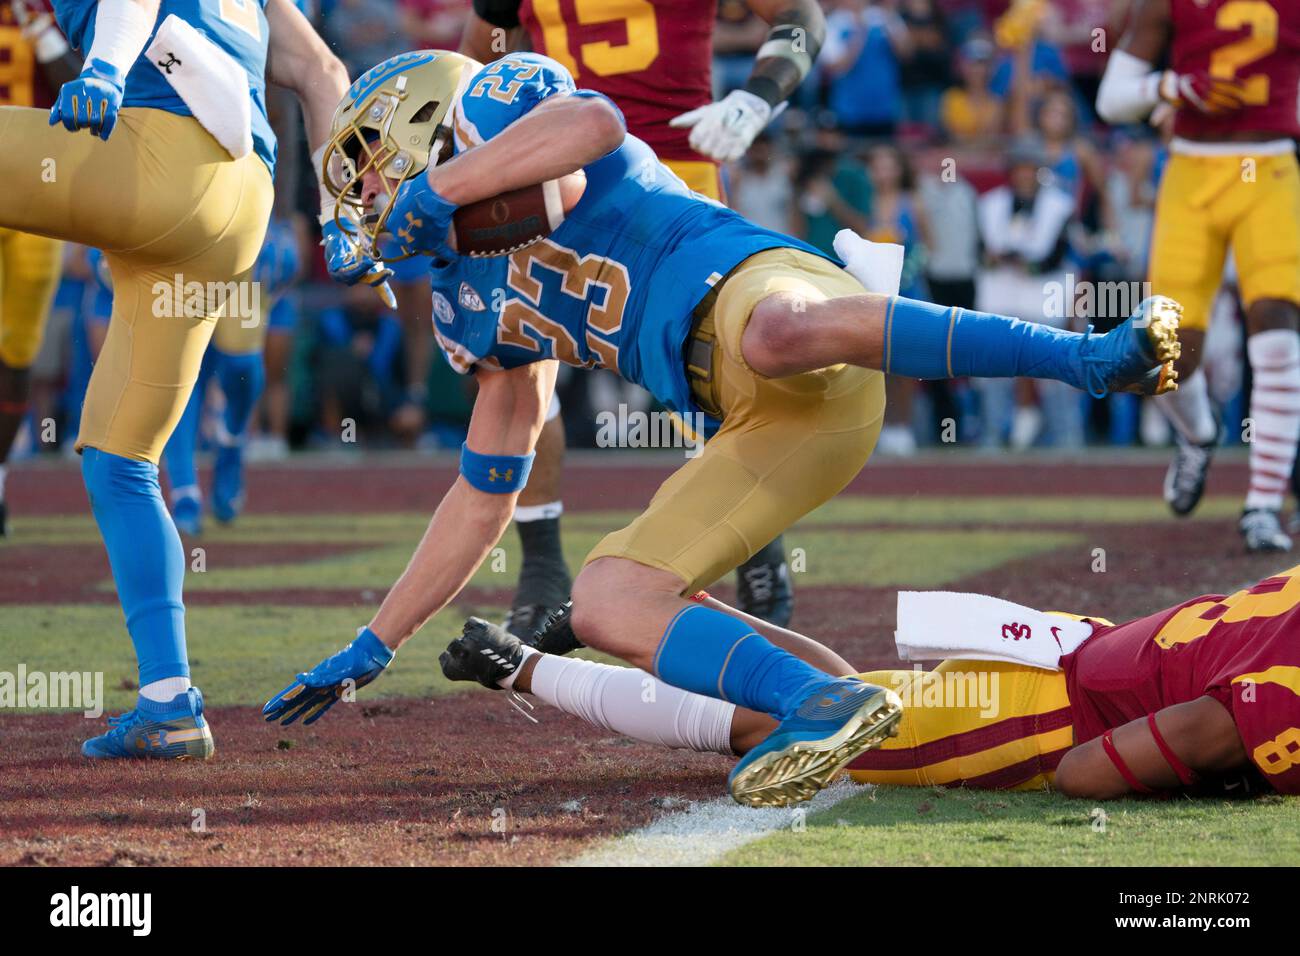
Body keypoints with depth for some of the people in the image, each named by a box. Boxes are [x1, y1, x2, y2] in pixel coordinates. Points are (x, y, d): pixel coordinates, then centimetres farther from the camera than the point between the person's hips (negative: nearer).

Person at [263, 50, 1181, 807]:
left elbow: (593, 124, -13)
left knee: (777, 334, -43)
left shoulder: (497, 103, 12)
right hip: (759, 424, 9)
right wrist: (372, 649, 37)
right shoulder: (478, 297, 33)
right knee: (607, 606, -3)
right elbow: (486, 495, 37)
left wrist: (434, 190, -6)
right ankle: (828, 704, -16)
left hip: (750, 287, -9)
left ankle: (1095, 355, -45)